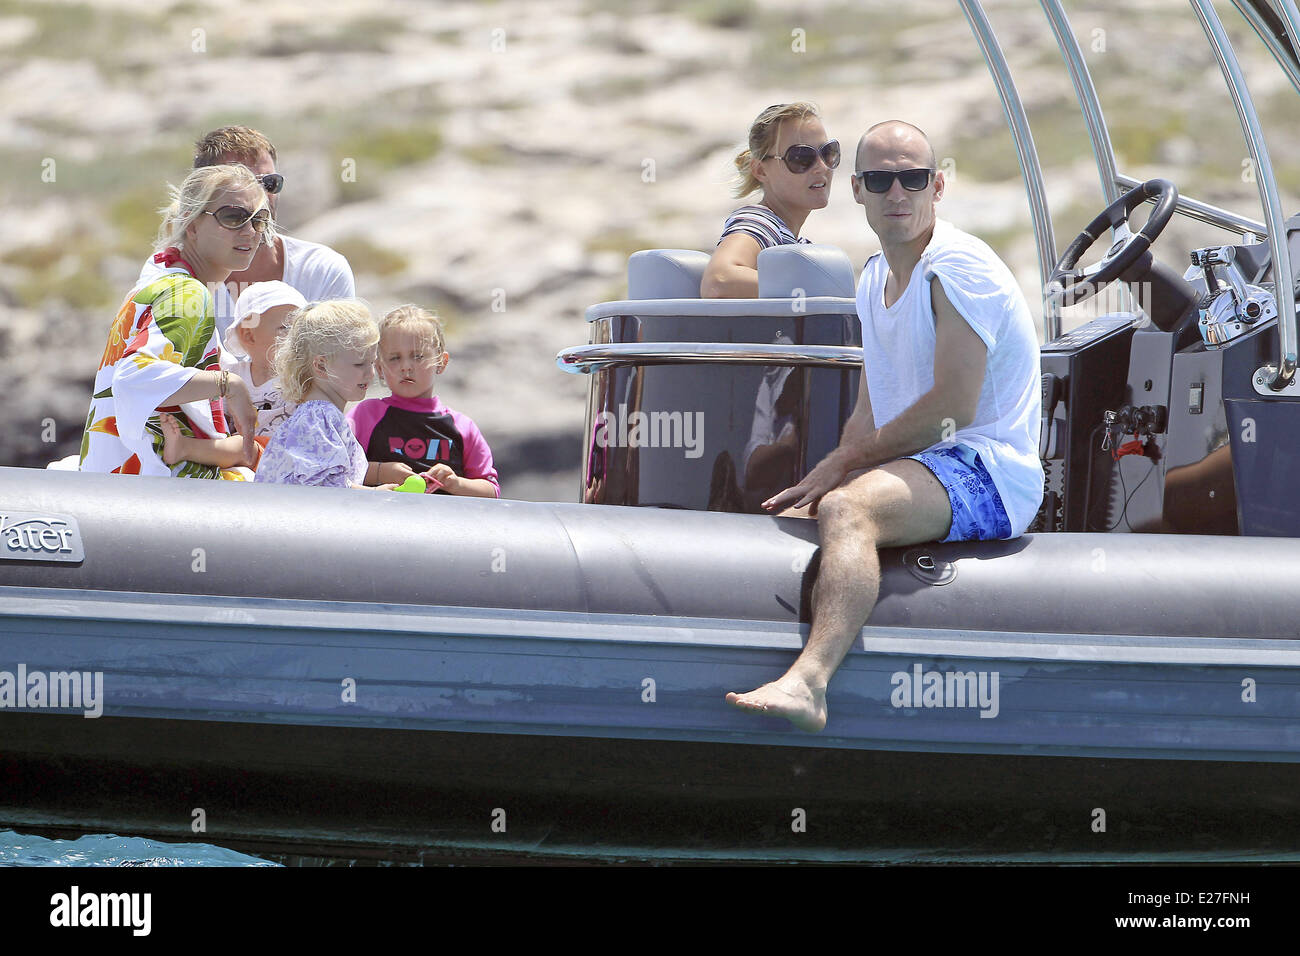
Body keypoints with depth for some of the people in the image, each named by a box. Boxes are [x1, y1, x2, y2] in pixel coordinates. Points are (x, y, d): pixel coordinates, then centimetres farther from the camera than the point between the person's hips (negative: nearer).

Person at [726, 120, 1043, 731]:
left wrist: (842, 464, -12)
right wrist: (823, 480, 1)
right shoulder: (874, 280, 19)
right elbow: (870, 418, 22)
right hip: (919, 472, 10)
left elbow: (952, 407, -19)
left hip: (988, 472, -10)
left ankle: (809, 681, -55)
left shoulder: (957, 268, -11)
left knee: (847, 510, -35)